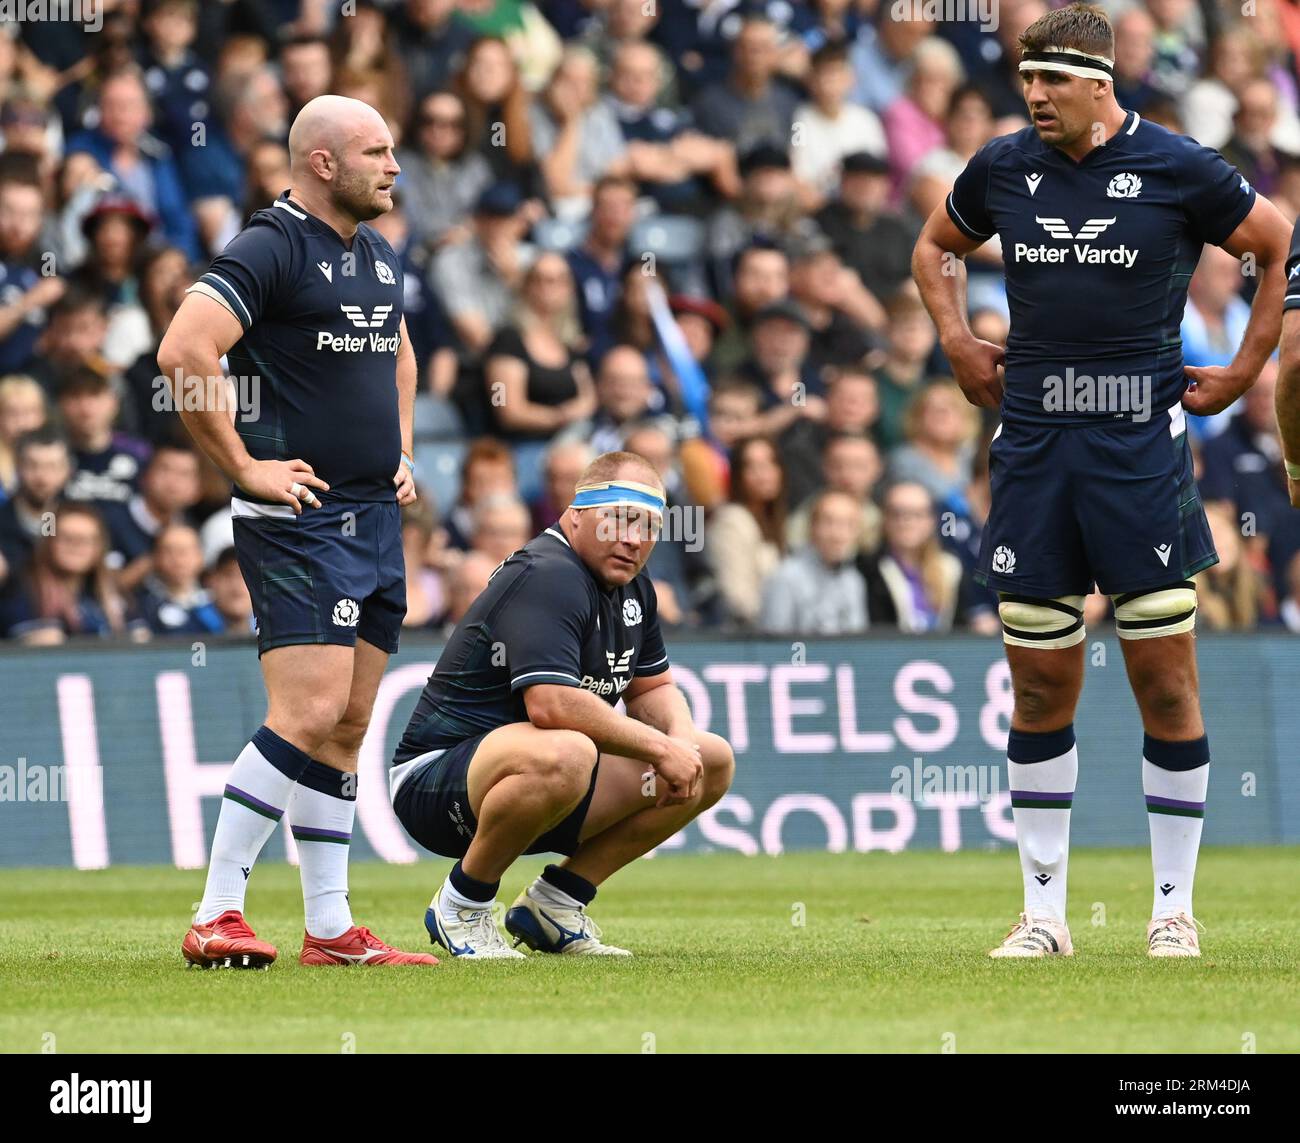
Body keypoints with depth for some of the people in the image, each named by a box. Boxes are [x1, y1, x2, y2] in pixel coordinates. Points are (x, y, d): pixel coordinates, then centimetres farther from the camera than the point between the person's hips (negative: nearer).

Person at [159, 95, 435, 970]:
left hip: (376, 518, 9)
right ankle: (217, 917, -12)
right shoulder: (270, 249, -11)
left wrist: (402, 451, 22)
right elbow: (184, 349, -22)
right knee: (309, 714, -16)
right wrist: (244, 465, -18)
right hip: (299, 521, -9)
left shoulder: (378, 255, 16)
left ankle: (331, 930, 12)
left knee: (348, 728, 8)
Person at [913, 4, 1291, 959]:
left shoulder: (1176, 169, -4)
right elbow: (935, 248, 26)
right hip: (1034, 441, 3)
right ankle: (1044, 909, 11)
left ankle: (1174, 907, 5)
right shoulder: (1002, 170, 7)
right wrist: (959, 344, 14)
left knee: (1165, 679, -3)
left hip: (1142, 440, -3)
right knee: (1040, 682, 4)